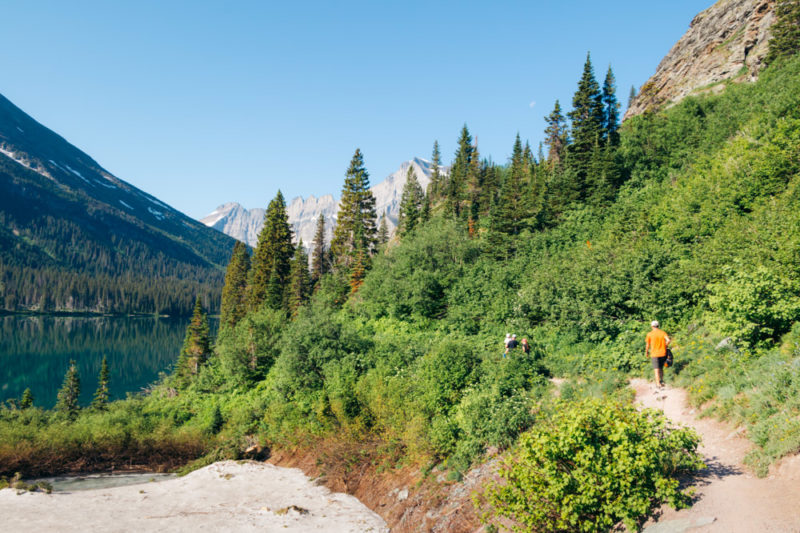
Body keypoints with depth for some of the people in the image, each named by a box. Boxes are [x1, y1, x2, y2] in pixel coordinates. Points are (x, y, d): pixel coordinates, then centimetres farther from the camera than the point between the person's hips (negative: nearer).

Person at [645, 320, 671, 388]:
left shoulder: (650, 334, -4)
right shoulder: (662, 332, 2)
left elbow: (647, 345, 1)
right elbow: (668, 340, -12)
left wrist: (646, 352, 17)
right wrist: (665, 346, 5)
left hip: (654, 354, -3)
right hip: (663, 353, 3)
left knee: (656, 369, -2)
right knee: (661, 368, 20)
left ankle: (658, 384, -7)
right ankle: (661, 381, 27)